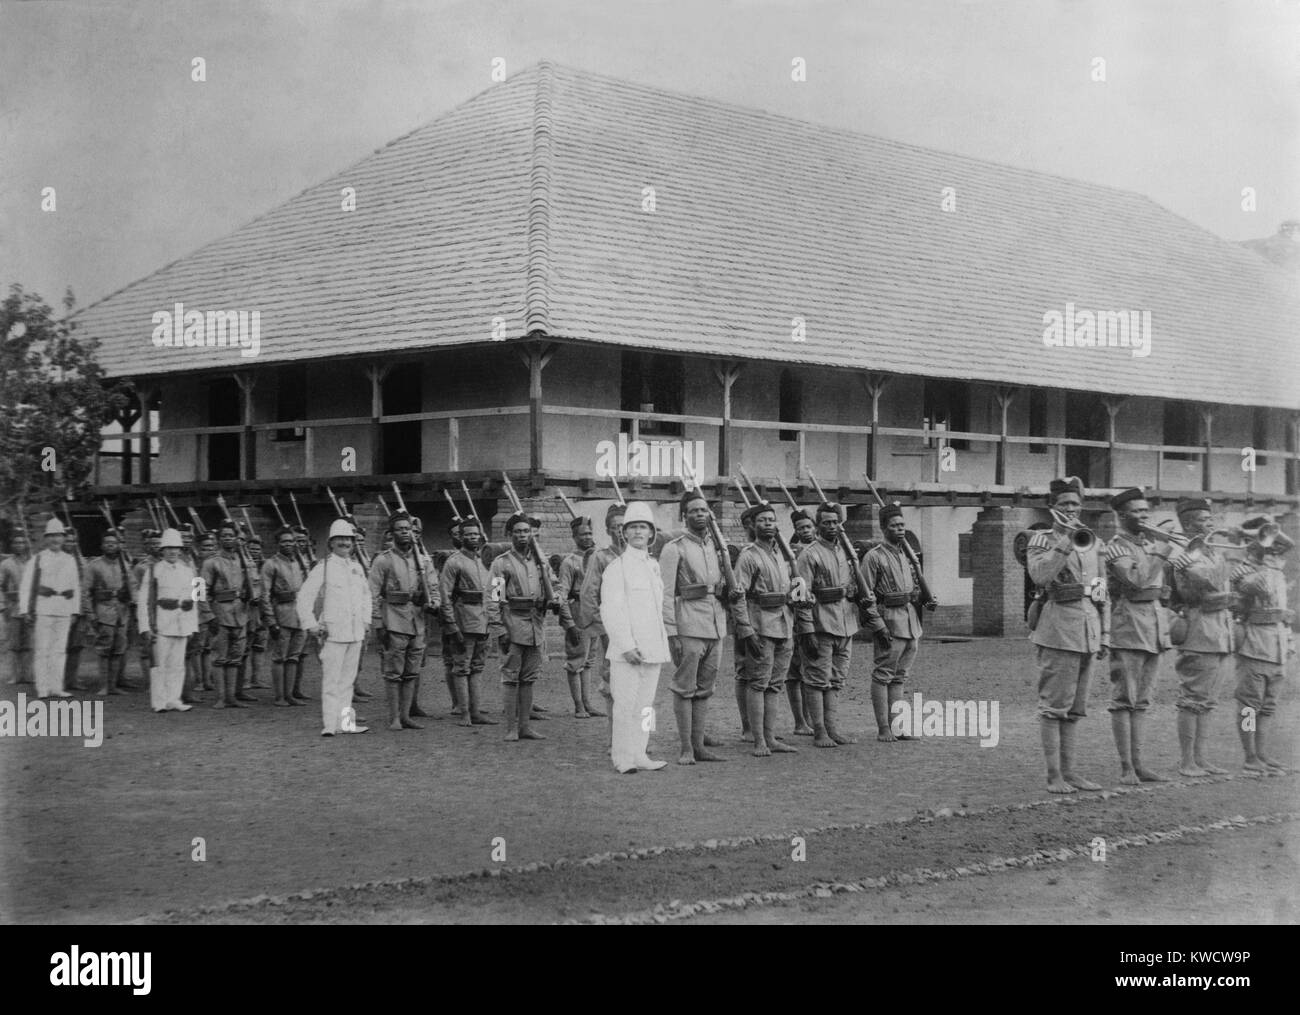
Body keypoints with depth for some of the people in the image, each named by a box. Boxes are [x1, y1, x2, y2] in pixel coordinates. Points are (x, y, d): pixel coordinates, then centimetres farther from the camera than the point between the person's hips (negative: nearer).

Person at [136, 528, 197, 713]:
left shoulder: (188, 570, 13)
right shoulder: (153, 570, 0)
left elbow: (193, 599, 17)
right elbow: (143, 600, -3)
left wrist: (193, 626, 12)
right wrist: (145, 627, -10)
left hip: (182, 623, 4)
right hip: (161, 622, -4)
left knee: (178, 663, 3)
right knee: (161, 662, -4)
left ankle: (173, 700, 8)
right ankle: (159, 702, 1)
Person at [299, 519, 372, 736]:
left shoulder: (357, 568, 12)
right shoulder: (323, 567, -5)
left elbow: (366, 595, 27)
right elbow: (304, 597, -7)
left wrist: (365, 621, 18)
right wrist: (311, 625, -11)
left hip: (356, 634, 6)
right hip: (332, 634, -6)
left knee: (348, 679, 10)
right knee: (331, 680, -8)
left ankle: (345, 721, 16)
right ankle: (329, 724, -7)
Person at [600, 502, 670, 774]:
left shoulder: (654, 566, 15)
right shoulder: (616, 567, -6)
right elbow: (610, 612, -12)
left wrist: (665, 642, 16)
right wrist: (627, 646, -18)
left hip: (653, 648, 6)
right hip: (627, 650, -6)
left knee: (645, 704, 8)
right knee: (626, 704, -4)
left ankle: (639, 755, 14)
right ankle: (623, 758, 1)